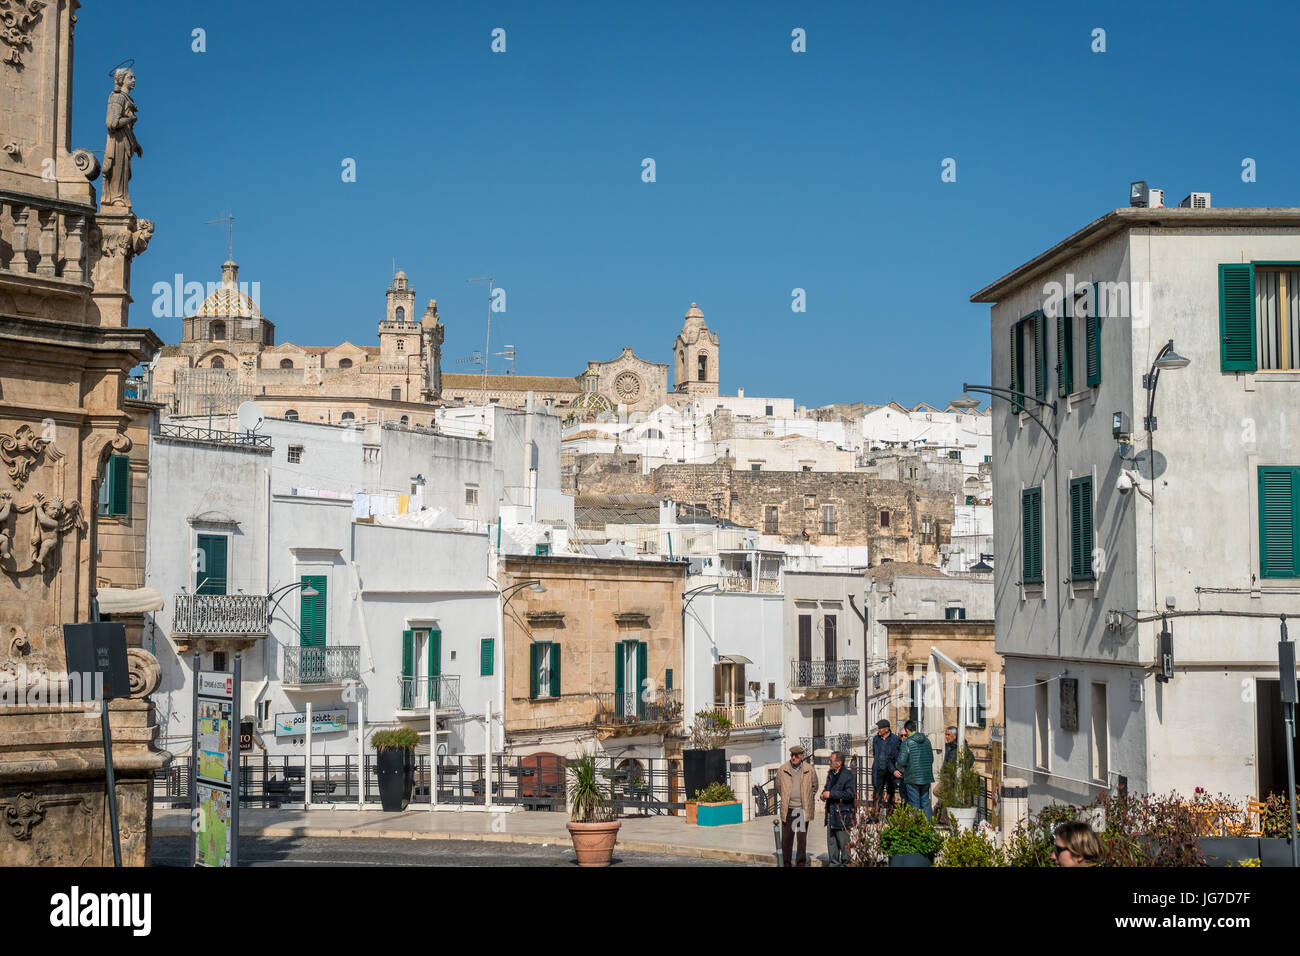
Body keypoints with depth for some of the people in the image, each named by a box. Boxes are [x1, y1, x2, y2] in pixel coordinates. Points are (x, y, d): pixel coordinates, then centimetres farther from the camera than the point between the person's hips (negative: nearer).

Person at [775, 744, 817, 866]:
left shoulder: (809, 770, 0)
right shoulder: (782, 770, 1)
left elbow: (814, 787, 14)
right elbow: (779, 787, 16)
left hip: (803, 810, 0)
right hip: (788, 809, 0)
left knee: (802, 839, 3)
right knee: (786, 838, 1)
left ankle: (801, 863, 11)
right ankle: (786, 863, 10)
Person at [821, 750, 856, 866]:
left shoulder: (848, 775, -11)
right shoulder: (830, 774, 15)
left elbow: (850, 794, -21)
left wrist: (831, 794, -20)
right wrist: (824, 793, 9)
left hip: (842, 814, -8)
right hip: (831, 813, 8)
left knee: (844, 841, -3)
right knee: (831, 840, 11)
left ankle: (846, 862, 6)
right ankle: (833, 862, 19)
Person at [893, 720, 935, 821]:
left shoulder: (907, 742, -10)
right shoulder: (926, 741, 9)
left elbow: (901, 761, -14)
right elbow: (931, 759, 18)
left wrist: (897, 768, 10)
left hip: (912, 778, -5)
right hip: (926, 777, 5)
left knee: (914, 804, 0)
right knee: (925, 803, 12)